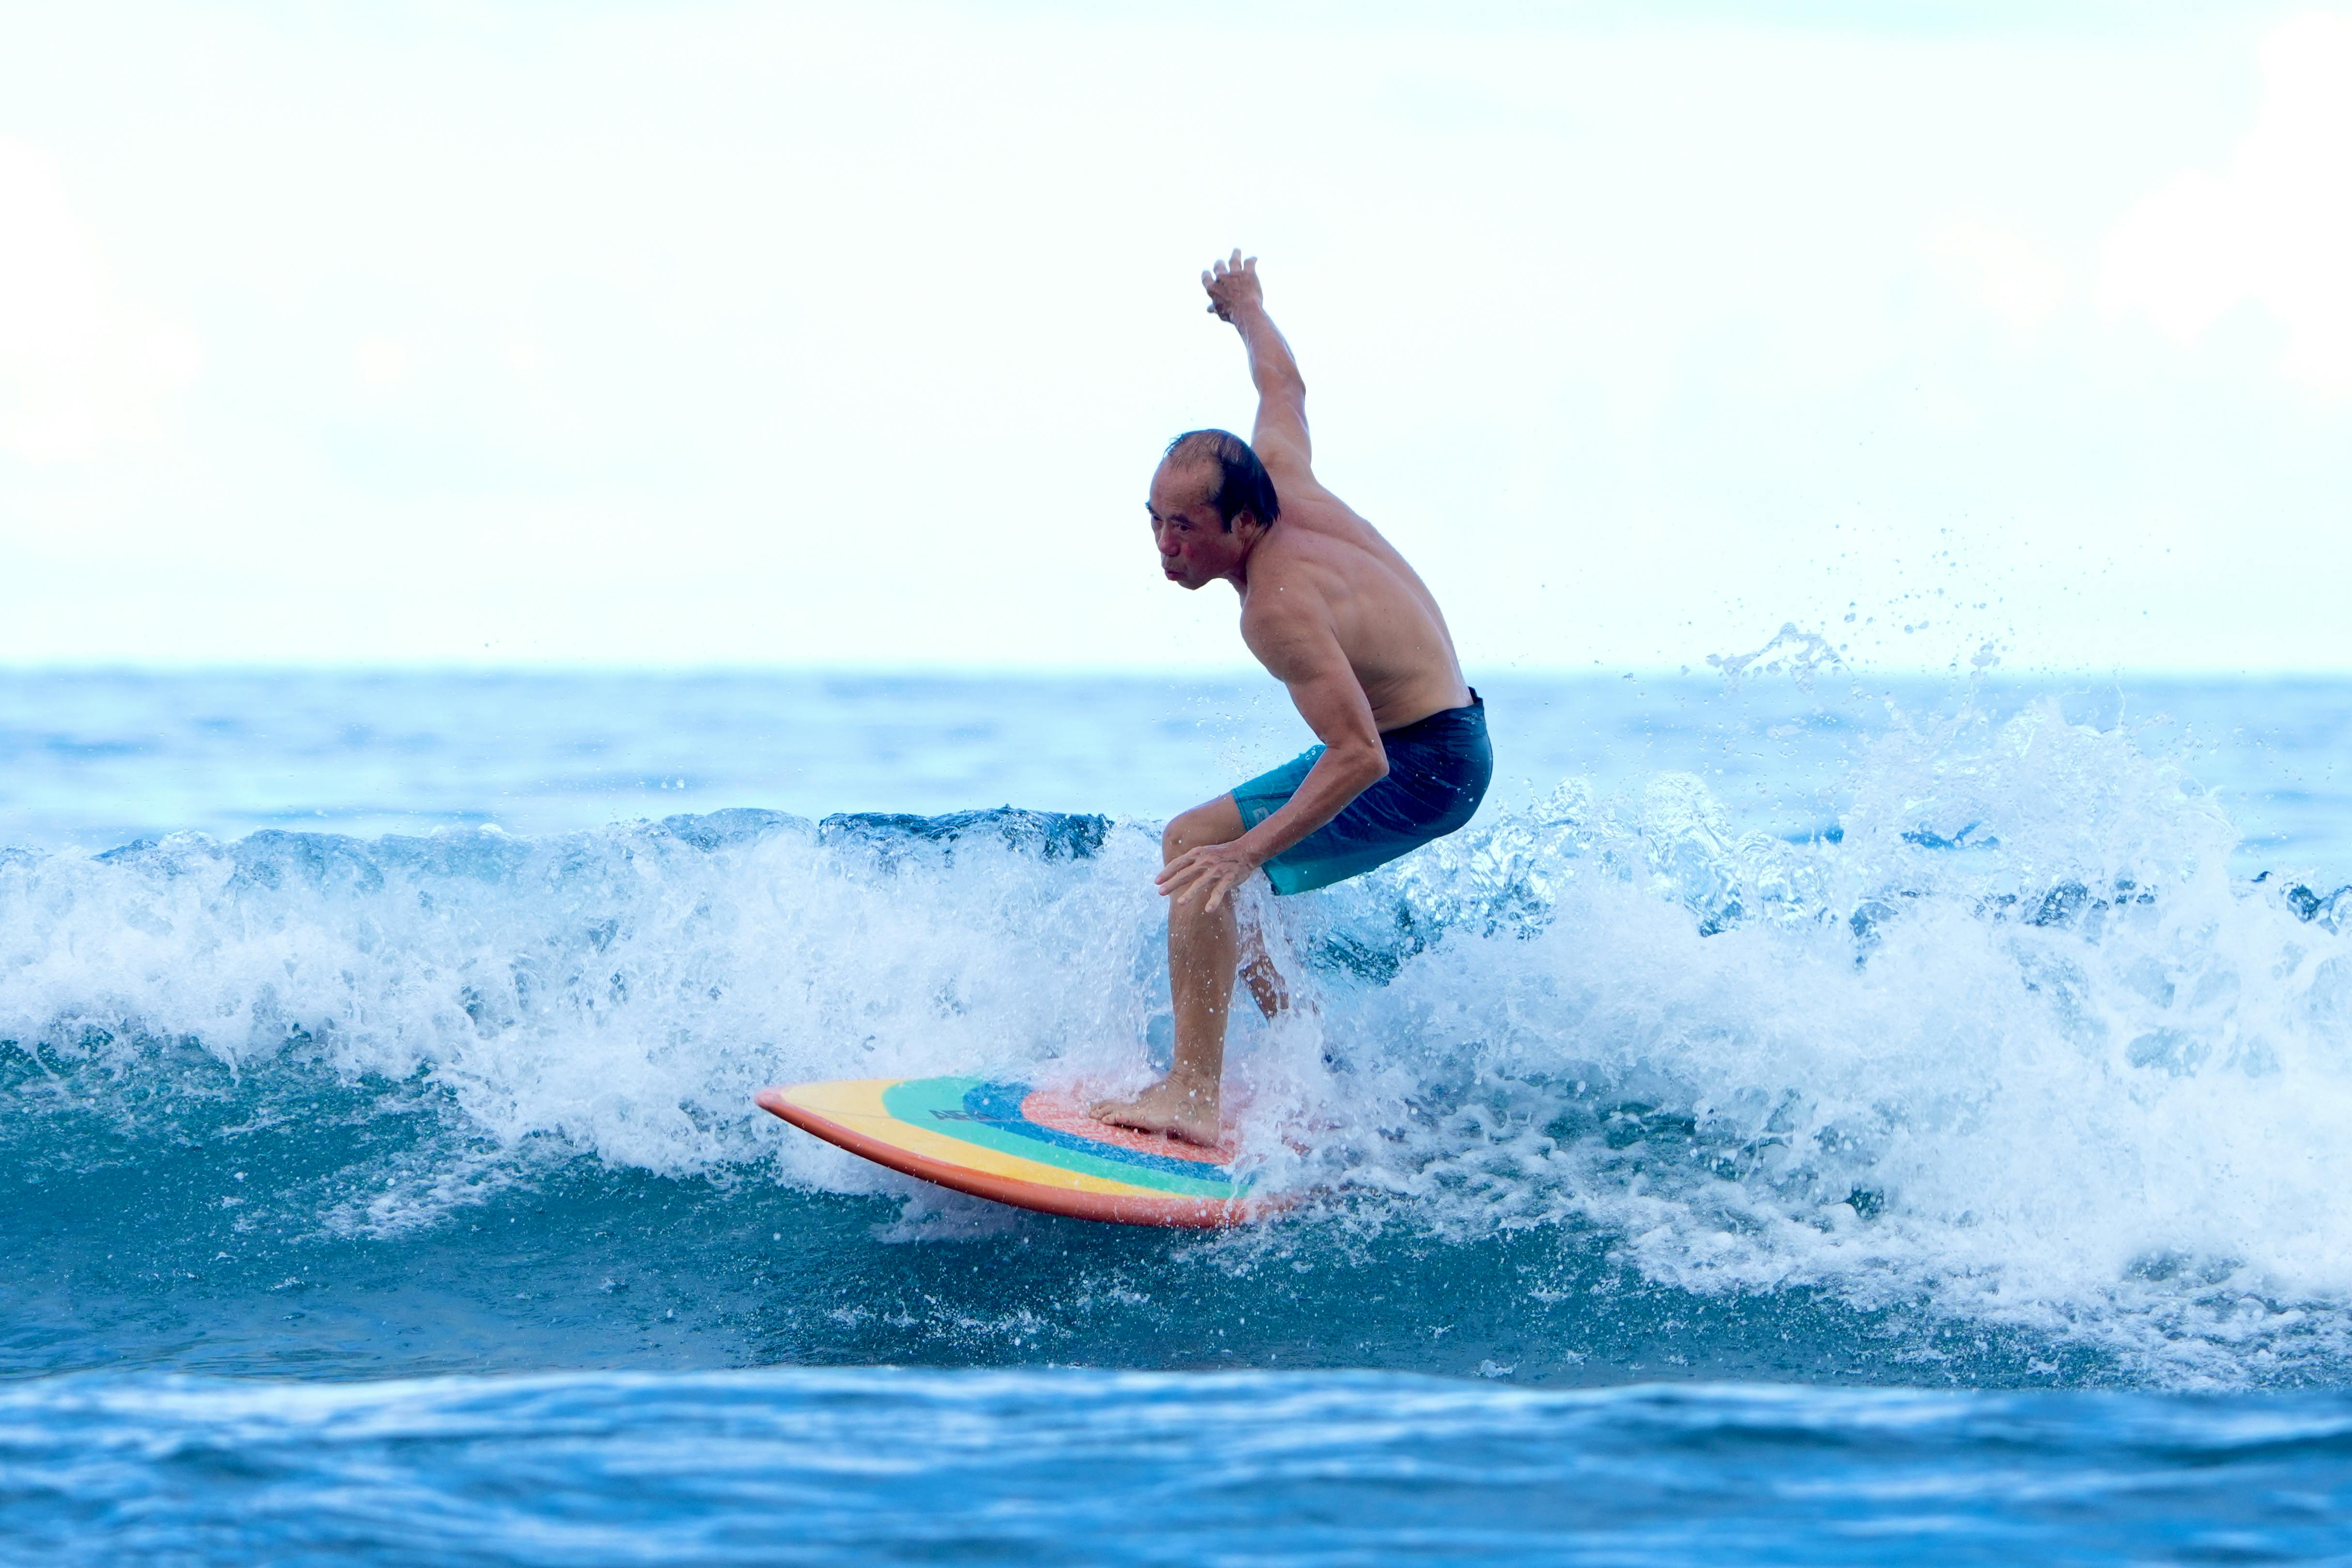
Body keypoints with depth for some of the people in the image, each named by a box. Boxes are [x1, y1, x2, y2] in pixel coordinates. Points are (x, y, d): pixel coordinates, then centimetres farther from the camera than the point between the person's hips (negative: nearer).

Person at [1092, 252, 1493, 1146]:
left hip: (1423, 771, -11)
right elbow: (1283, 387, 17)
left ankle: (1194, 1097, -29)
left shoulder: (1280, 608, -29)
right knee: (1221, 855, 22)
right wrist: (1247, 310, 36)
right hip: (1440, 742, 11)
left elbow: (1358, 758, -35)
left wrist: (1251, 849, -42)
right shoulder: (1285, 484, -5)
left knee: (1197, 848, -21)